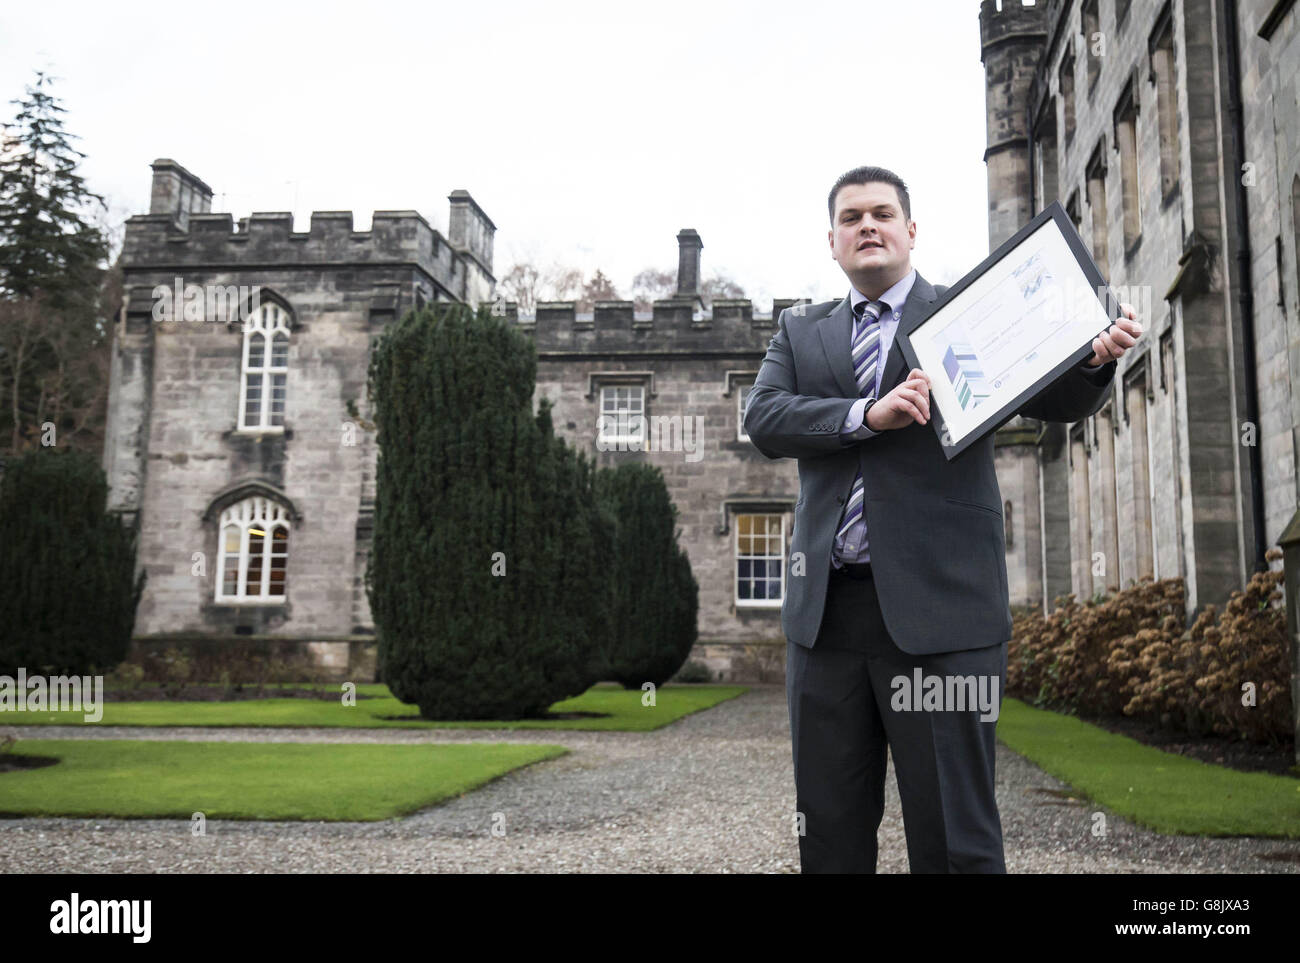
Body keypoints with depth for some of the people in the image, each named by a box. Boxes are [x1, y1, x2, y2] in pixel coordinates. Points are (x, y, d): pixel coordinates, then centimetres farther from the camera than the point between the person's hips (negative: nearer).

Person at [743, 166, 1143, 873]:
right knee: (828, 835, 10)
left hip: (939, 606, -3)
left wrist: (1095, 358, -23)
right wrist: (867, 415, -15)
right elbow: (762, 417, 1)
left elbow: (1056, 400, 0)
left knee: (953, 838, -2)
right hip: (826, 609, 4)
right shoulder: (801, 330, 17)